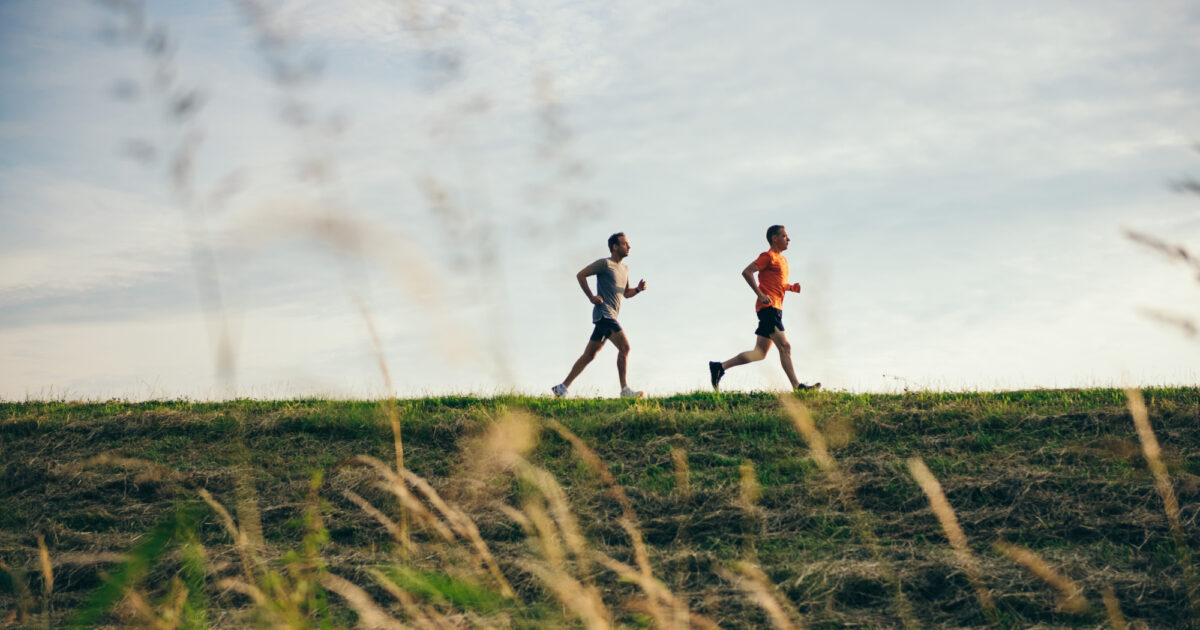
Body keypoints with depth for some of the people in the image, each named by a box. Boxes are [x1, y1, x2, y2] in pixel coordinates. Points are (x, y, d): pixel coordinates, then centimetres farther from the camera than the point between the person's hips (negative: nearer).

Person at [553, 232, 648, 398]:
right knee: (624, 347, -17)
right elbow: (580, 274, -5)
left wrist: (638, 289, 8)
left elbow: (626, 293, 29)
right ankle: (624, 390, -18)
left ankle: (562, 387, 10)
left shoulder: (625, 269, 21)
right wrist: (591, 297, -9)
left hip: (611, 316, 9)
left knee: (589, 355, 7)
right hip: (603, 313, -9)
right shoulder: (605, 263, -5)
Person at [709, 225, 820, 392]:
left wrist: (791, 287, 11)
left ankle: (719, 367, 10)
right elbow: (746, 272, -14)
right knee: (785, 346, -13)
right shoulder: (768, 256, -5)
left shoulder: (782, 259, 23)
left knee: (760, 353, 7)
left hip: (775, 309, 10)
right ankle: (797, 386, -14)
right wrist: (760, 295, -19)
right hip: (768, 307, -10)